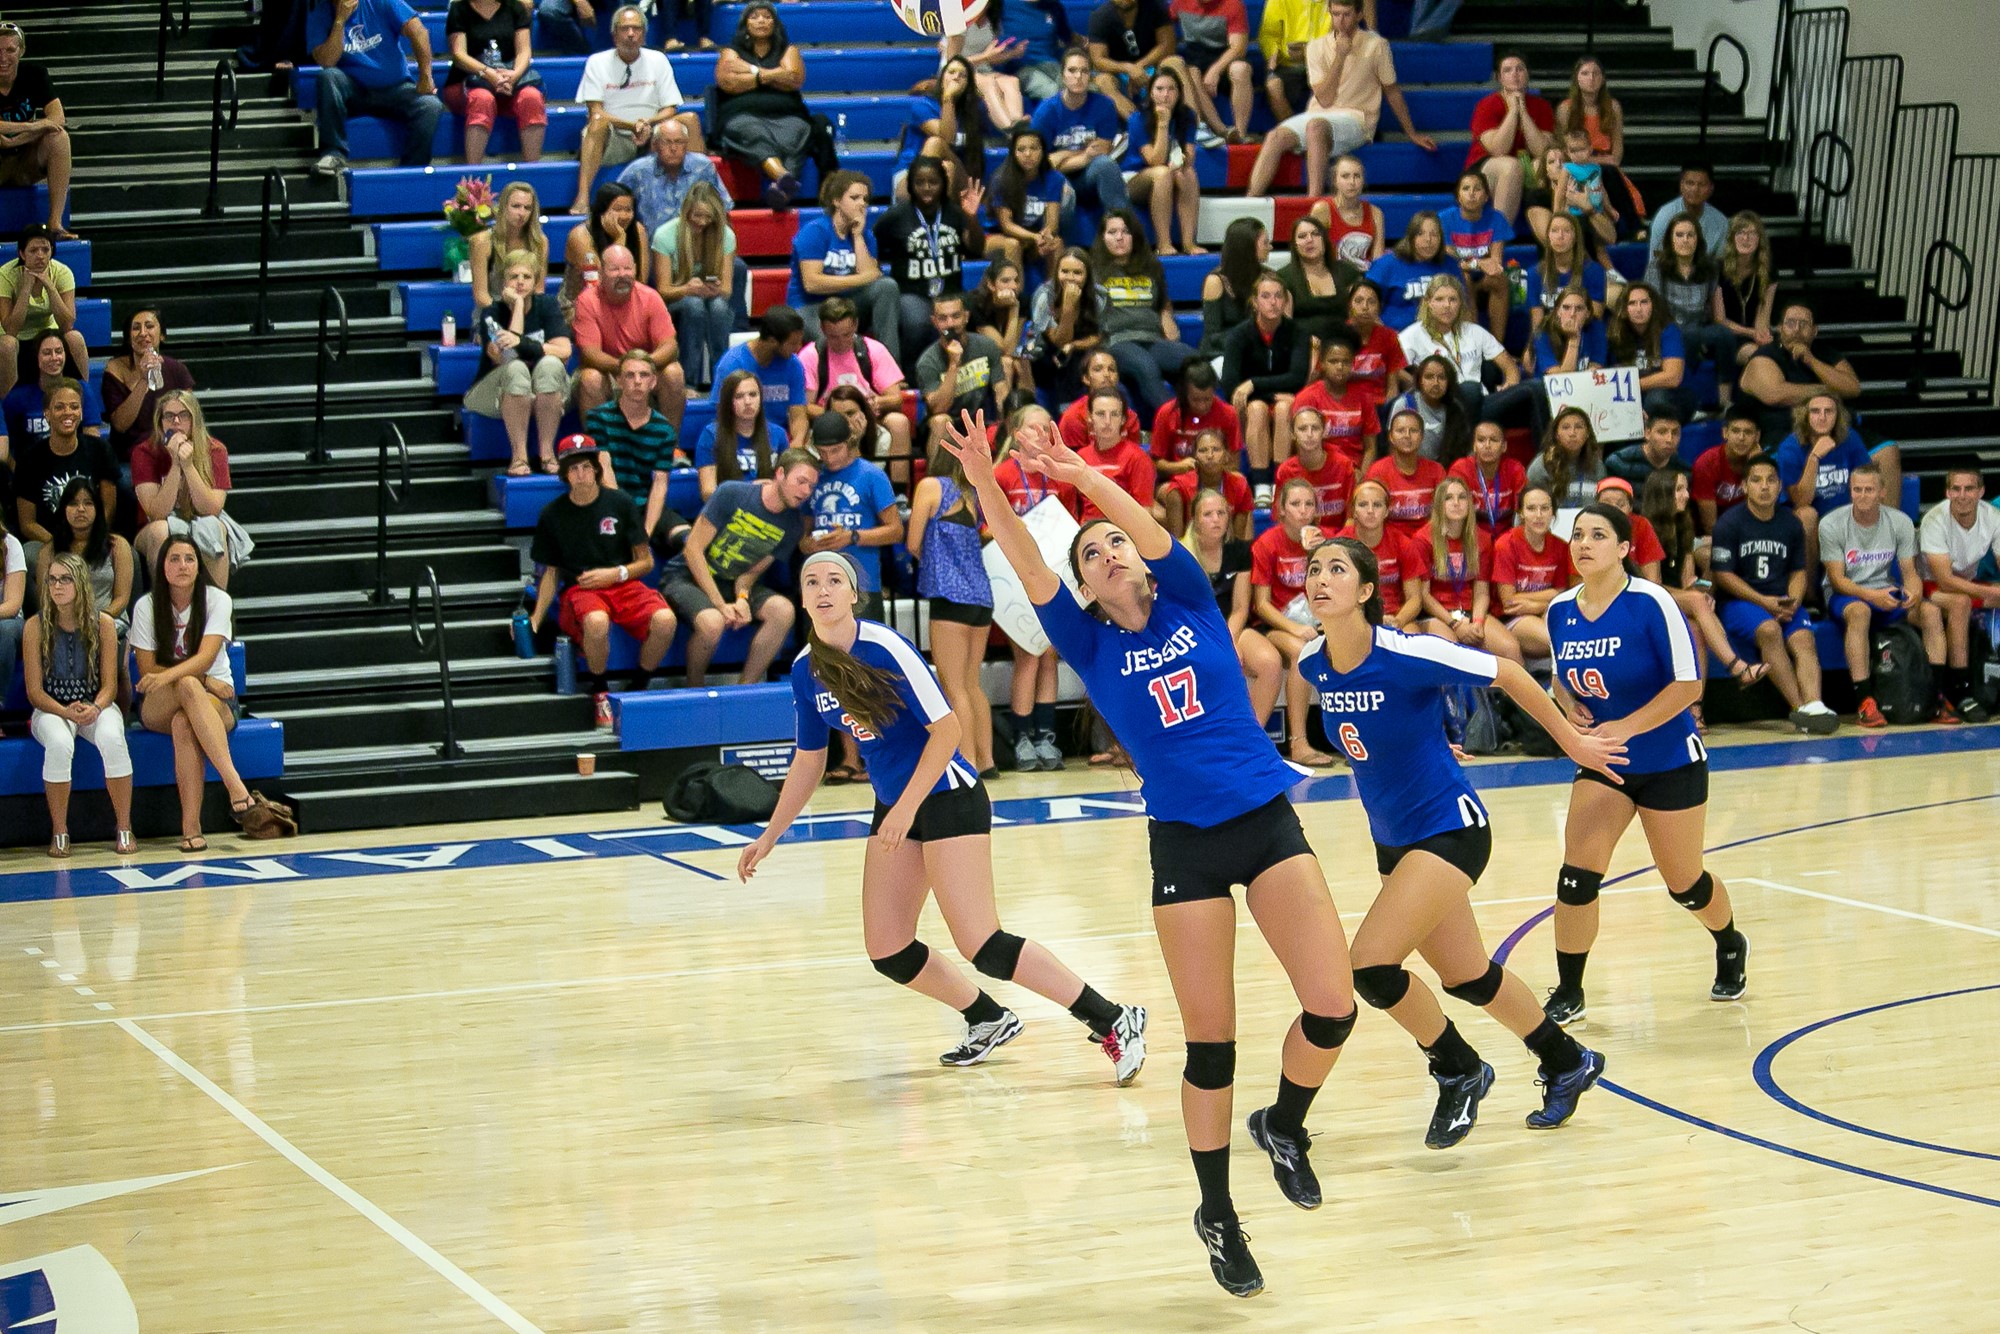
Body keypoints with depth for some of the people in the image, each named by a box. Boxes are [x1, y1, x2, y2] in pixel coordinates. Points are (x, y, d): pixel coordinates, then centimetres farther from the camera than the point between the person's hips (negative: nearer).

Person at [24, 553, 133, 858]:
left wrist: (95, 708, -24)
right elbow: (35, 692, -6)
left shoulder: (103, 624, -5)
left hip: (95, 705, 1)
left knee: (112, 739, -34)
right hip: (51, 708, -1)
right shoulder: (36, 627, -7)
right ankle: (59, 833, -21)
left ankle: (124, 829, -21)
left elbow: (109, 685, -2)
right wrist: (67, 712, -23)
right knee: (59, 744, -36)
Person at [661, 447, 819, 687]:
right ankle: (694, 691, -8)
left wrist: (742, 599, -22)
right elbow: (693, 549, -17)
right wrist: (721, 605, -23)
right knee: (712, 622, -36)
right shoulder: (732, 494, -17)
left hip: (732, 585, 5)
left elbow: (753, 571, 2)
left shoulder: (793, 525, -3)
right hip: (686, 576, -5)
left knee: (783, 610, -23)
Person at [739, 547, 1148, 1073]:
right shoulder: (805, 670, 3)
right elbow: (808, 761, 16)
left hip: (946, 798, -8)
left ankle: (1113, 1023, -9)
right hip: (893, 805, 8)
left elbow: (946, 728, -18)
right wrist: (769, 836, 17)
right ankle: (989, 1021, 26)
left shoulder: (883, 646, -18)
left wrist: (907, 808, -20)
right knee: (887, 952, 4)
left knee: (981, 946, -16)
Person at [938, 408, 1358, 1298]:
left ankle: (1285, 1126, 19)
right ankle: (1218, 1216, 17)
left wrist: (1081, 477, -23)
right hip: (1184, 845, -1)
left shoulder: (1192, 606, 7)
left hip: (1267, 823, 1)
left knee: (1332, 1006, -11)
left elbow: (1154, 533, -11)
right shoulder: (1092, 647, 6)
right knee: (1210, 1042, -1)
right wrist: (984, 484, -23)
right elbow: (1026, 568, -9)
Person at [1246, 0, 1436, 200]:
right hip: (1319, 116, 4)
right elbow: (1325, 99, -2)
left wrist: (1412, 134, 14)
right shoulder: (1316, 47, 7)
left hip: (1355, 117, -4)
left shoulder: (1375, 46, 1)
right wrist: (1340, 57, -10)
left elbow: (1391, 91, 11)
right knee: (1275, 137, -25)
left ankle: (1314, 202, -43)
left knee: (1315, 126, -37)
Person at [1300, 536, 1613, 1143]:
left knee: (1371, 964, -19)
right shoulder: (1313, 665, -5)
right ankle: (1567, 1062, 39)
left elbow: (1509, 674, -12)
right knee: (1465, 976, 16)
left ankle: (1459, 1070, 5)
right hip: (1392, 838, 7)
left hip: (1449, 828, -7)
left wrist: (1573, 743, -3)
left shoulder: (1407, 655, -23)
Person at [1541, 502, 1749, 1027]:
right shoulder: (1560, 610, -3)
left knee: (1684, 882, 9)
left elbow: (1688, 683, -19)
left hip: (1670, 762, -4)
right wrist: (1569, 706, -9)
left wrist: (1627, 727, -26)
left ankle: (1731, 947, 42)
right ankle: (1568, 994, 3)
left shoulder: (1650, 603, -19)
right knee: (1577, 874, -10)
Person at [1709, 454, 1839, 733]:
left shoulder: (1791, 523, 12)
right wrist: (1764, 602, -14)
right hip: (1739, 602, -4)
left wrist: (1793, 602, -6)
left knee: (1804, 638, -26)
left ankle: (1813, 705, -46)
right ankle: (1800, 707, -38)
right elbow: (1722, 574, -6)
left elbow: (1799, 571, 16)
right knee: (1769, 630, -34)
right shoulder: (1729, 523, -2)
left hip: (1784, 602, 4)